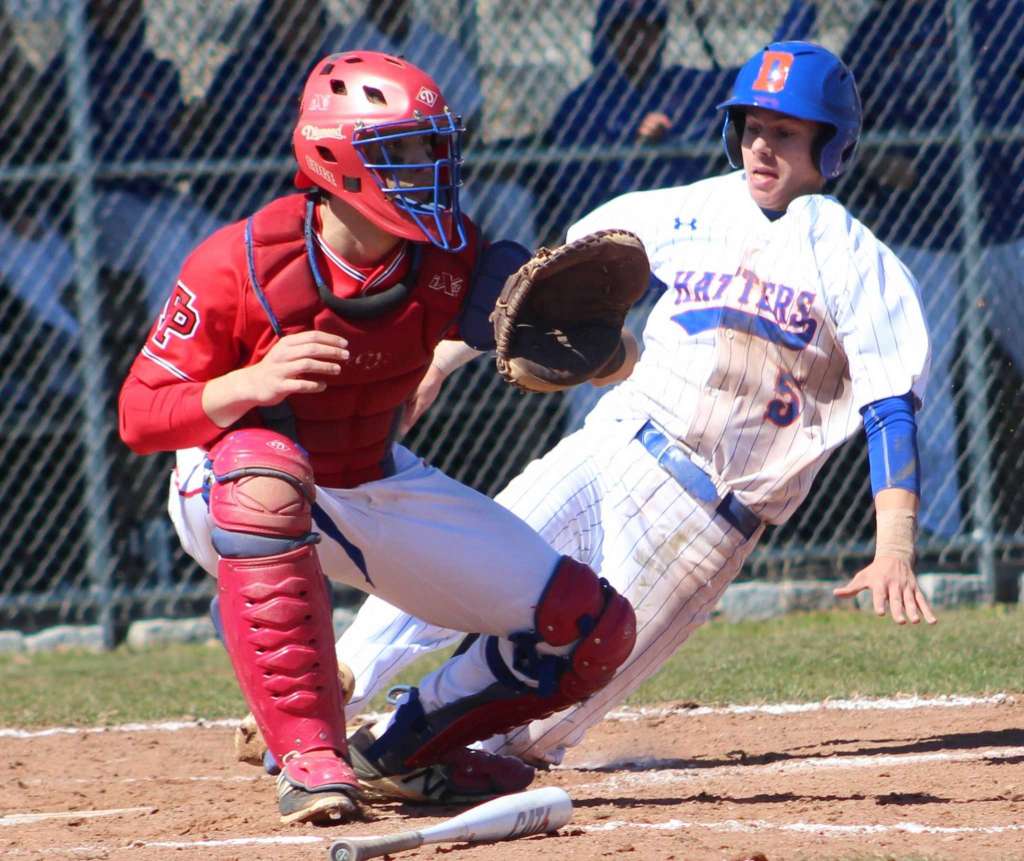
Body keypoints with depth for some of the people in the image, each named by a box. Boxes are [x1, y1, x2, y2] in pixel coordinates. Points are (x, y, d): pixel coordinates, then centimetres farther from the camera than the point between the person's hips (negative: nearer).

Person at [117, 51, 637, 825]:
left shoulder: (447, 259, -14)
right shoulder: (242, 264, -24)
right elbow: (139, 417, -20)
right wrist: (252, 384, -38)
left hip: (380, 489, 5)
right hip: (228, 495, -5)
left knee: (593, 630, -3)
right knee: (266, 477, -44)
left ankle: (403, 756, 19)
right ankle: (308, 757, -35)